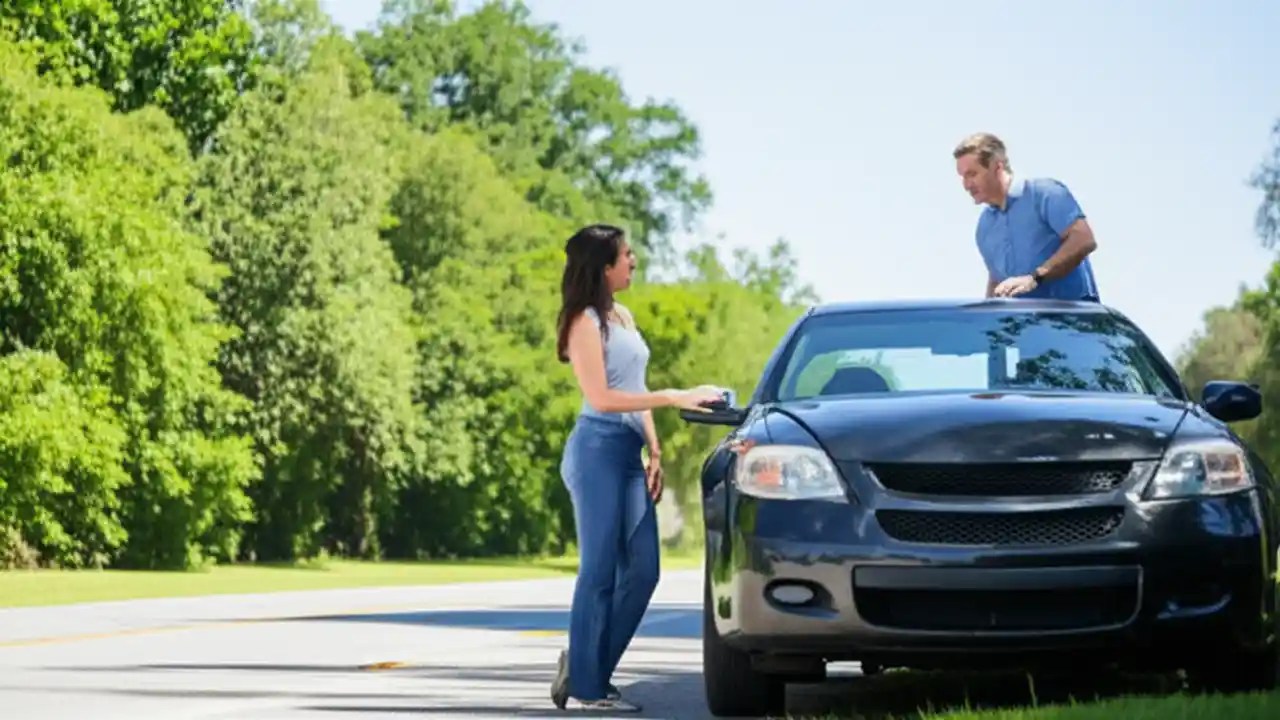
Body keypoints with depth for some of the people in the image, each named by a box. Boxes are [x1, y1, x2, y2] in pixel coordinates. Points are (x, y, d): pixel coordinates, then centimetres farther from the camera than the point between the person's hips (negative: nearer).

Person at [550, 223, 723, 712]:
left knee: (642, 570, 3)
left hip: (629, 453, 8)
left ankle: (587, 666, 13)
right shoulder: (585, 323, -8)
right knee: (600, 571, -7)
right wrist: (674, 398, -19)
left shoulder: (623, 318, 18)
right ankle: (585, 688, -3)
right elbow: (602, 397, -16)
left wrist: (654, 452, 11)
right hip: (597, 450, -8)